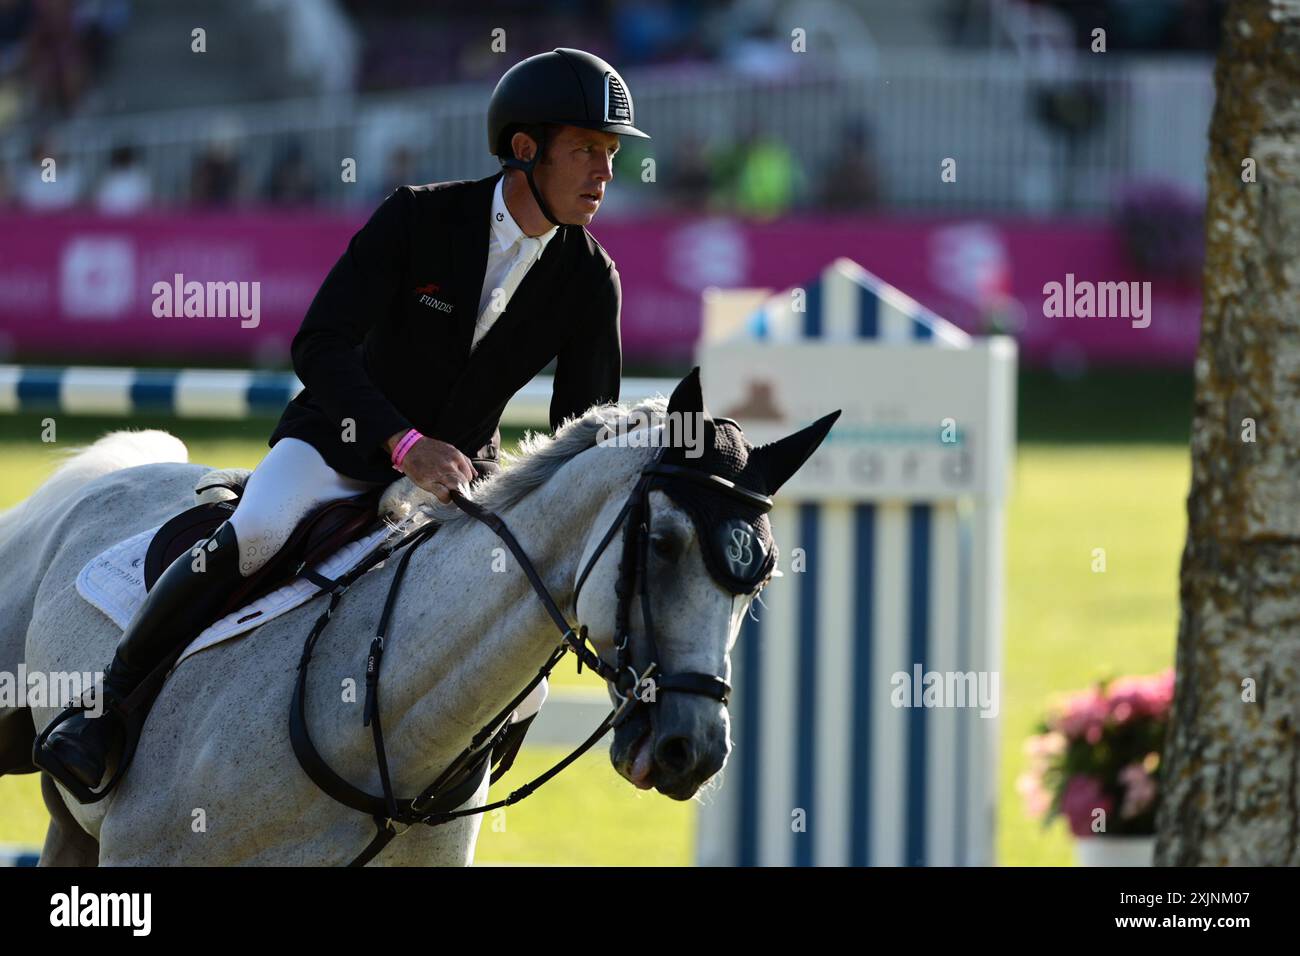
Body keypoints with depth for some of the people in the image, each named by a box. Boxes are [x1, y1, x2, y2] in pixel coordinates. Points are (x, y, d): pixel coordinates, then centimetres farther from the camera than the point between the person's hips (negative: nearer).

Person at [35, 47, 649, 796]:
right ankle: (110, 713, -20)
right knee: (252, 538, -33)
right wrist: (406, 445, -40)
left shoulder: (591, 282, -9)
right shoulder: (418, 218, -17)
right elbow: (319, 347, -25)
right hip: (345, 439, -3)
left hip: (460, 475, 4)